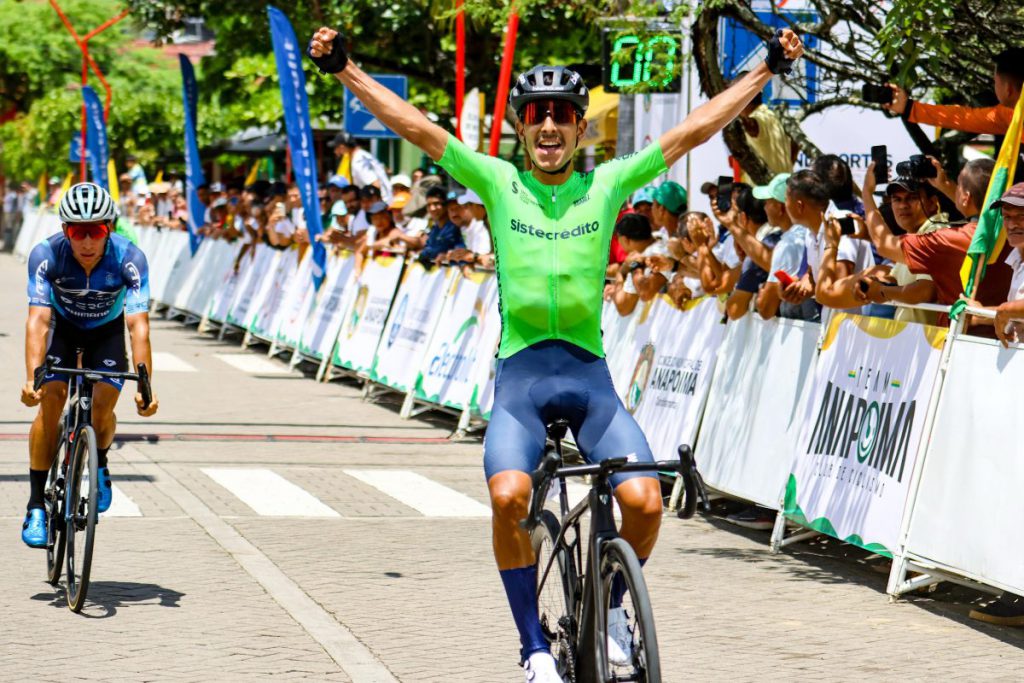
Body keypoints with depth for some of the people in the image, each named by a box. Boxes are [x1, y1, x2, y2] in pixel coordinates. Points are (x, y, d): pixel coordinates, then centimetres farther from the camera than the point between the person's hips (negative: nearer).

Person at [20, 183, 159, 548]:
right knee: (50, 400, -19)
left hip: (107, 330, 0)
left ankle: (98, 465, 17)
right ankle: (36, 506, -11)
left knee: (103, 404, -17)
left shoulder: (129, 258, -33)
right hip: (62, 326, 0)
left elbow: (139, 326, -37)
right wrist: (31, 378, -50)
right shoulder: (46, 255, -32)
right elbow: (38, 321, -37)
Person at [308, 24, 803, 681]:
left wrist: (769, 69, 3)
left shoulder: (610, 183, 4)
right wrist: (346, 70, -6)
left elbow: (698, 127, 4)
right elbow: (416, 126, -1)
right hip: (520, 374, -1)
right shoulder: (497, 181, 3)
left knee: (645, 501, -17)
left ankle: (611, 605, 14)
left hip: (589, 374, 1)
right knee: (509, 494, -26)